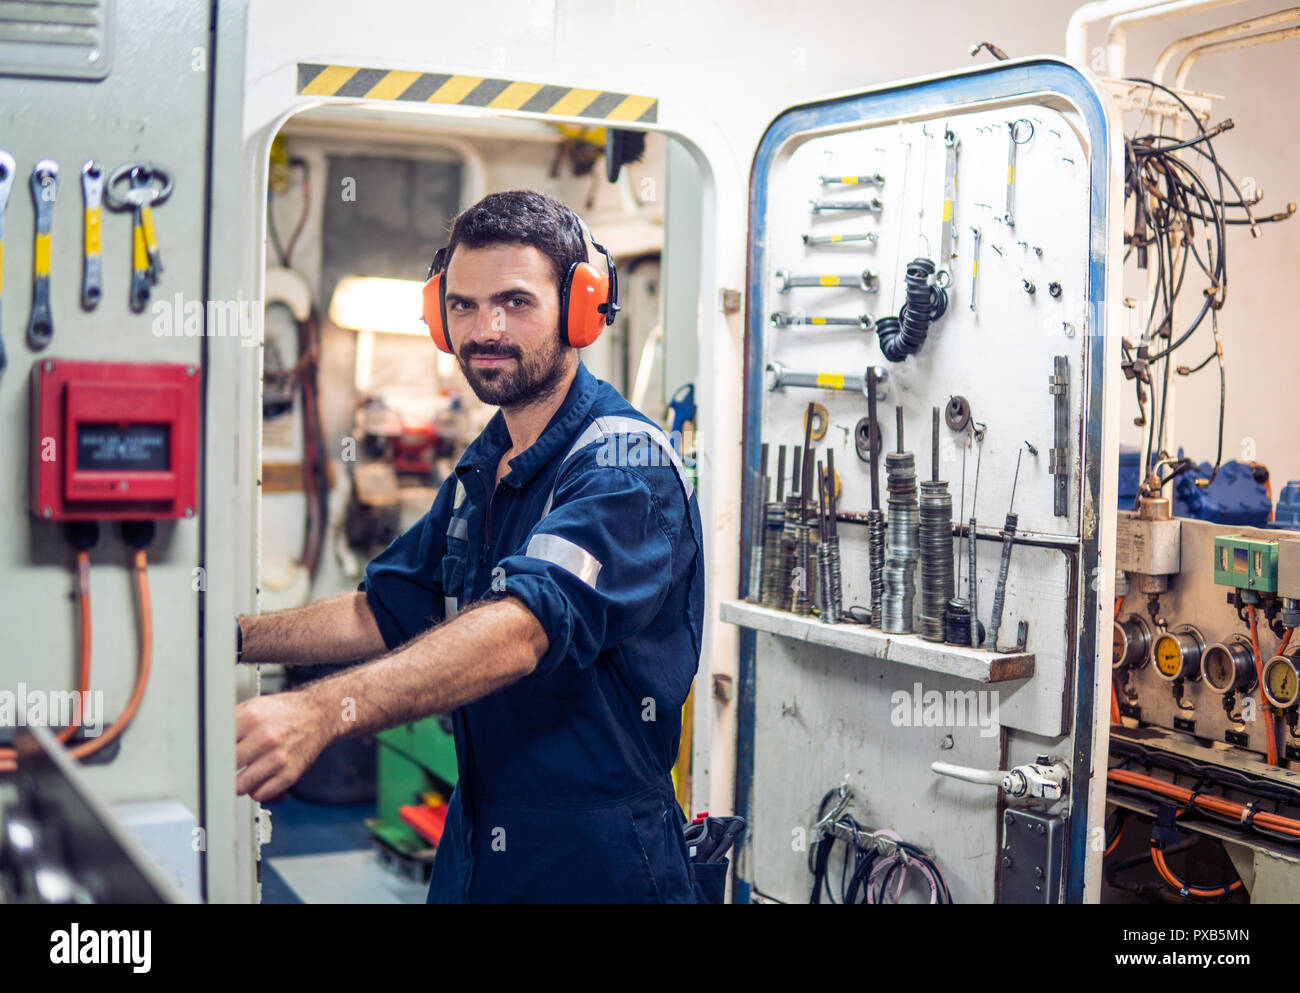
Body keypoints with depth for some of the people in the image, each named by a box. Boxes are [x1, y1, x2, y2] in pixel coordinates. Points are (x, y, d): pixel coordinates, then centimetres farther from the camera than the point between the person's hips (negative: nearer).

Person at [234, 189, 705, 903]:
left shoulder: (625, 462, -20)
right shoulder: (482, 465, 9)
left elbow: (524, 629, -34)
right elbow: (388, 611, 14)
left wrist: (322, 711, -46)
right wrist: (232, 637, 0)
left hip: (595, 862, -8)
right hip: (474, 841, 8)